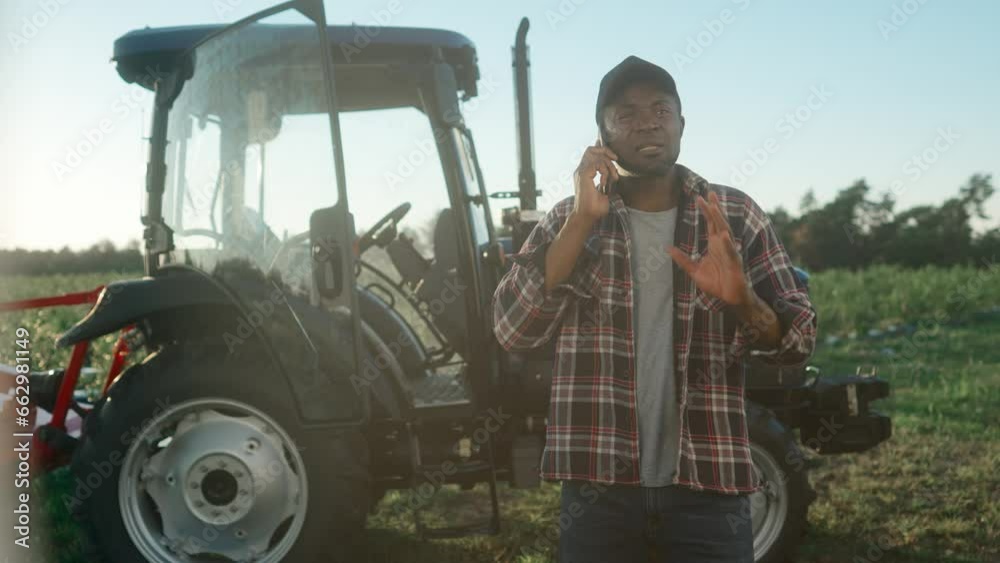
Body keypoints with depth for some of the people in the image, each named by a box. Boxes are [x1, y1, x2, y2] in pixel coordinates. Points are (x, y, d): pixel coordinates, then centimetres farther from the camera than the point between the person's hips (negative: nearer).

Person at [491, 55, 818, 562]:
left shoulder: (735, 217, 4)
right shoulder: (568, 220, 4)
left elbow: (798, 343, 2)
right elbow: (511, 330, -9)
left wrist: (741, 300, -19)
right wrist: (582, 222, -16)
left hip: (707, 485, 0)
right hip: (598, 487, 0)